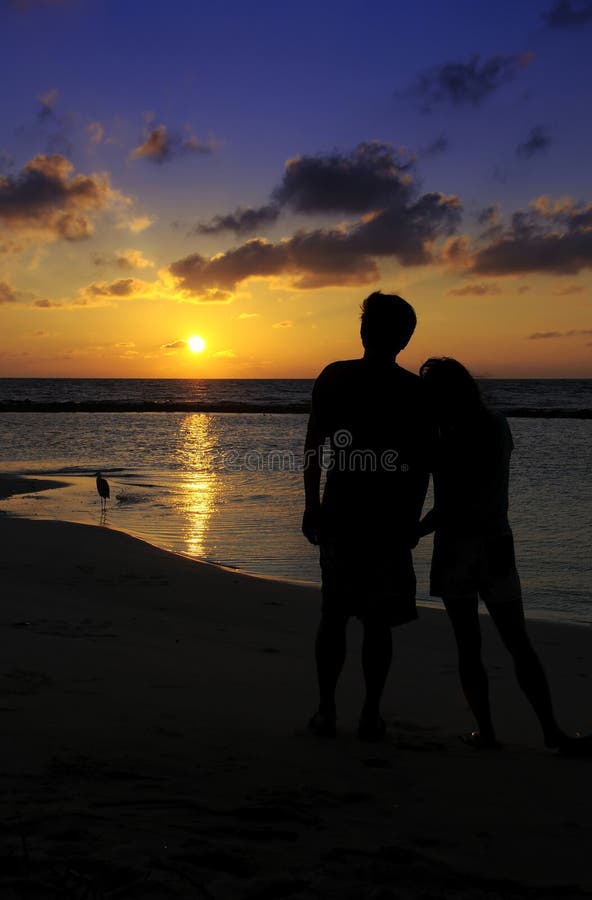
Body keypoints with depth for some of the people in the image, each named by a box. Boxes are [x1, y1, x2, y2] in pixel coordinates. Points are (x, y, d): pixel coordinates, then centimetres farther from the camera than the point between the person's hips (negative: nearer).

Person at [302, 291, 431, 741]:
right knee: (378, 622, 7)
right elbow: (421, 466, -1)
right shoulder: (416, 390, -2)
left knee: (333, 615, 12)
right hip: (390, 520, 0)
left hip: (339, 515, 1)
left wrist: (312, 505, 5)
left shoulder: (334, 377, -2)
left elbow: (313, 447, -2)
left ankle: (326, 710, 15)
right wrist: (412, 518, 8)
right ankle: (371, 715, 12)